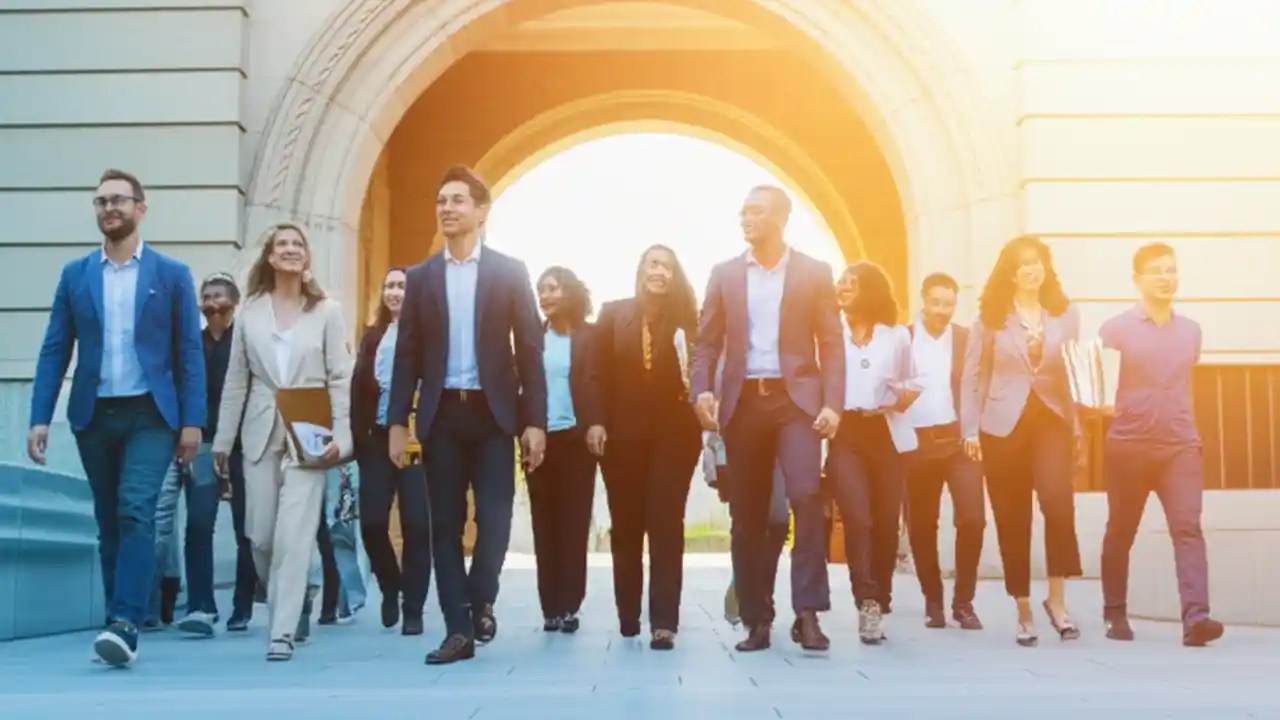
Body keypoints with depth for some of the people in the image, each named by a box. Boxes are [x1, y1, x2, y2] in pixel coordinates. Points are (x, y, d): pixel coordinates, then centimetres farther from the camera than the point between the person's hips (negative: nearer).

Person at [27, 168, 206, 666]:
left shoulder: (172, 274, 2)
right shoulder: (74, 274, 8)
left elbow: (189, 352, 1)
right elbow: (54, 350, 6)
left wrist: (193, 420, -6)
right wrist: (40, 418, -3)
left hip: (150, 414, -3)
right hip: (93, 415, 3)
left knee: (136, 510, -17)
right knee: (109, 522, 8)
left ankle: (126, 623, -20)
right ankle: (121, 626, 16)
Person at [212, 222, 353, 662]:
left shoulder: (327, 311, 2)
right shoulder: (250, 311, 8)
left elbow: (340, 380, -1)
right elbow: (236, 380, 10)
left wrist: (341, 438, -10)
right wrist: (222, 440, 9)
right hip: (261, 434, 3)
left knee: (294, 536, -11)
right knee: (261, 537, 7)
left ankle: (282, 632, -8)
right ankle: (288, 611, 29)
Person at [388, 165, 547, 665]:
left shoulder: (510, 273, 4)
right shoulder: (421, 277, 9)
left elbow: (529, 350, 1)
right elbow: (407, 355, 7)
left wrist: (535, 421, -6)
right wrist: (397, 421, -1)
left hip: (492, 412, -2)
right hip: (441, 414, 2)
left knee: (494, 517, -7)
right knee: (445, 524, 3)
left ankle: (480, 601, 18)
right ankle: (459, 628, 9)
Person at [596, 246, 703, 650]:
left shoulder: (686, 318, 2)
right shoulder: (613, 315, 5)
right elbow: (601, 373, 3)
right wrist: (598, 424, -3)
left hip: (673, 434, -2)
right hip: (623, 433, 2)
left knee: (666, 526, -7)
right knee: (625, 526, 9)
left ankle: (664, 622, -8)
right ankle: (628, 614, 22)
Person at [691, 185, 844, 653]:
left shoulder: (814, 273, 6)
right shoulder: (725, 274, 12)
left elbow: (831, 344, 2)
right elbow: (707, 341, 8)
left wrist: (832, 403, -9)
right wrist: (703, 391, -9)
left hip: (796, 398, -2)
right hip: (743, 402, 2)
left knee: (805, 495, -19)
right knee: (747, 515, 3)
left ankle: (807, 613, -11)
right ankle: (757, 620, 12)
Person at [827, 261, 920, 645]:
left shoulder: (897, 335, 11)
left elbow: (913, 382, 15)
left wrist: (898, 403, -2)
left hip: (886, 434, 2)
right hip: (844, 433, -2)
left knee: (886, 522, 3)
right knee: (857, 518, -16)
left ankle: (880, 603, 15)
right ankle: (867, 603, -18)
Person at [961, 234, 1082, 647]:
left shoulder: (1065, 314, 8)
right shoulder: (990, 316, 3)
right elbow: (973, 375, 3)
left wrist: (1078, 426, 0)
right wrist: (970, 429, -3)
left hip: (1052, 420, 0)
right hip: (1003, 425, 0)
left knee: (1058, 501, -21)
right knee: (1012, 520, 3)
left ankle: (1057, 600, -7)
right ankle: (1024, 612, 14)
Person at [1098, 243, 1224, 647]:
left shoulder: (1191, 331, 11)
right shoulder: (1115, 329, -3)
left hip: (1180, 446, 3)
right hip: (1127, 447, -3)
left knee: (1188, 528, -11)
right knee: (1121, 533, 8)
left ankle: (1195, 618, -18)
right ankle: (1115, 614, 23)